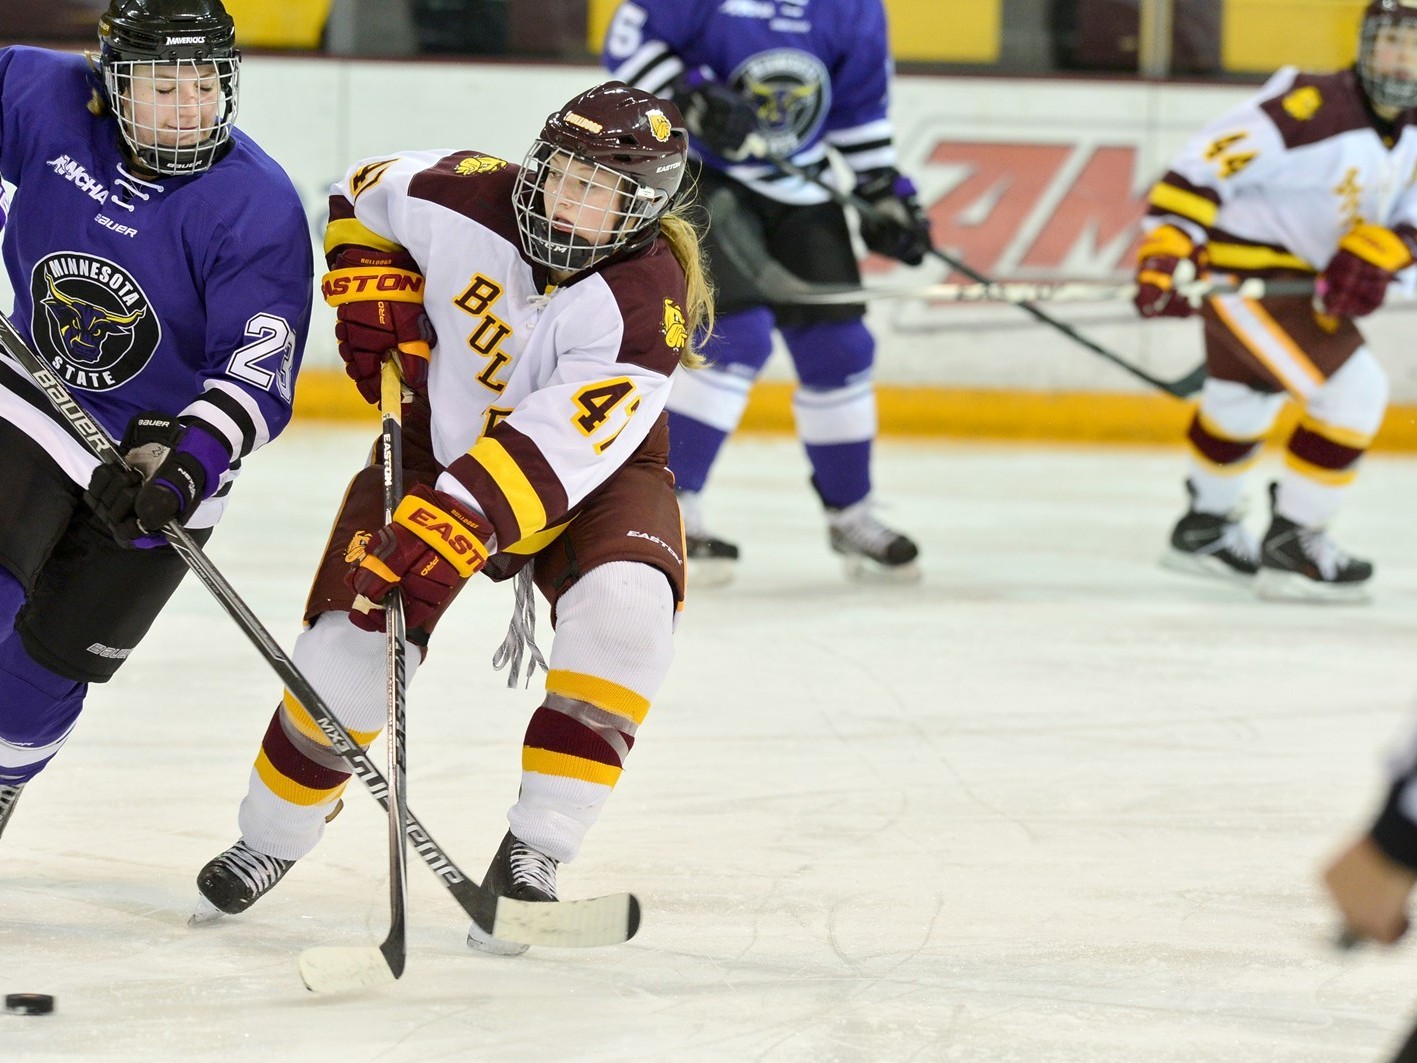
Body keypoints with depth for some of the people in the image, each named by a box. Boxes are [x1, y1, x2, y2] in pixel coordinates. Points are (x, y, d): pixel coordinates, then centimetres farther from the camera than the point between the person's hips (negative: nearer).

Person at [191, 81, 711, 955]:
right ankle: (273, 836, 15)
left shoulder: (644, 304, -29)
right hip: (438, 445, 2)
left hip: (592, 470, -2)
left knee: (625, 608, -30)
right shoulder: (464, 198, -19)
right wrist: (372, 287, -10)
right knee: (356, 641, -12)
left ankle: (534, 854, -22)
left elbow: (553, 453, -38)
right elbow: (363, 196, 5)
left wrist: (457, 526, -47)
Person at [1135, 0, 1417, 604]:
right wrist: (1167, 255, -36)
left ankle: (1205, 529, 53)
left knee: (1245, 396, 29)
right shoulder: (1309, 108, -28)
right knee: (1353, 391, -17)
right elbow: (1201, 168, -29)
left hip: (1297, 275, 10)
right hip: (1238, 274, -10)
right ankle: (1290, 548, -7)